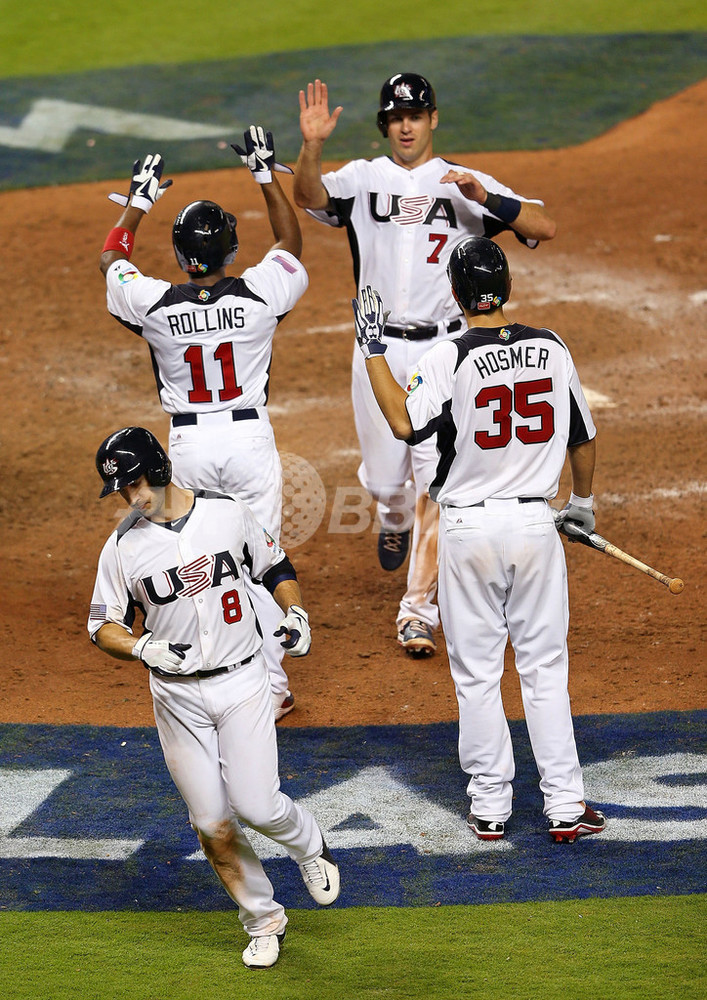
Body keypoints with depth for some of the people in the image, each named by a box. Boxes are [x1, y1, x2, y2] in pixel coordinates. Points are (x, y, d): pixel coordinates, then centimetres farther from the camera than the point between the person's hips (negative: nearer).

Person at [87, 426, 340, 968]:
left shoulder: (229, 513, -4)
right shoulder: (124, 546, -4)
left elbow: (277, 567, 11)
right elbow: (104, 626, 2)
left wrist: (296, 613, -6)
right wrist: (145, 648, -18)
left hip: (242, 683, -1)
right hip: (177, 697, 1)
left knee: (254, 804, -12)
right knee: (212, 821, 2)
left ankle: (309, 844, 22)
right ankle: (265, 922, 19)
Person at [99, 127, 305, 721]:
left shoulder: (155, 304, -10)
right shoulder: (260, 294, -10)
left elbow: (111, 259, 12)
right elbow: (290, 243, 11)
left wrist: (139, 201, 22)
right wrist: (267, 175, 17)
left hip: (189, 444, 0)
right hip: (251, 437, 0)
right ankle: (272, 685, 10)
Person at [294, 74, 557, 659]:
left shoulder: (465, 184, 4)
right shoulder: (361, 179, 5)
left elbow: (544, 227, -6)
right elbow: (308, 197, -17)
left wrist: (485, 197, -21)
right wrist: (312, 147, -36)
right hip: (379, 349, 1)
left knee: (435, 483, -8)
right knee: (385, 479, 9)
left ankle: (418, 609, -2)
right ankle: (395, 521, 47)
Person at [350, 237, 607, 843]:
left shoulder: (452, 359, -12)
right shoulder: (551, 349, 1)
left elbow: (405, 422, -24)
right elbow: (583, 436, 10)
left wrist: (374, 349, -15)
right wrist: (583, 503, 27)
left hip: (470, 528, -3)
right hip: (537, 522, 3)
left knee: (477, 673, 8)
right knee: (545, 668, 9)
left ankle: (491, 805, 11)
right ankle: (565, 804, 8)